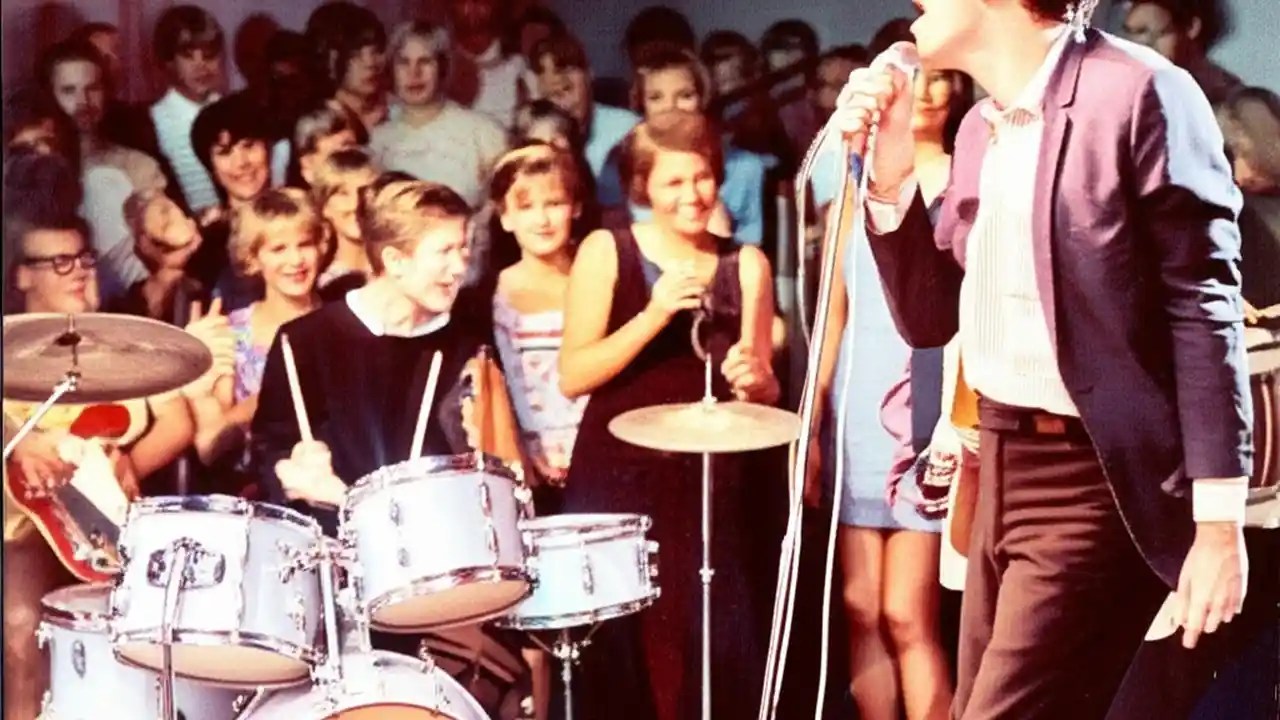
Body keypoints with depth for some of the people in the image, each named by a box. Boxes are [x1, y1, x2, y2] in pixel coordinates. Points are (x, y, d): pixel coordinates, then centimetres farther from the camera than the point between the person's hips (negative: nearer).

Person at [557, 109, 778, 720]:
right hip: (615, 481, -2)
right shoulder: (606, 252, 1)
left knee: (717, 650, -6)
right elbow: (572, 377, -7)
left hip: (707, 482, 2)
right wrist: (655, 316, -16)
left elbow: (763, 392, 11)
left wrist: (754, 381, -12)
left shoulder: (745, 265, 8)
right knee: (618, 653, -6)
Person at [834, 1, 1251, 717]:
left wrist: (1219, 521, -18)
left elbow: (1204, 310, -15)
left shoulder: (1138, 92, -13)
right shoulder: (980, 128, 11)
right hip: (1003, 470, 8)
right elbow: (931, 319, 13)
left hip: (1095, 481, -8)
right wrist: (892, 174, -1)